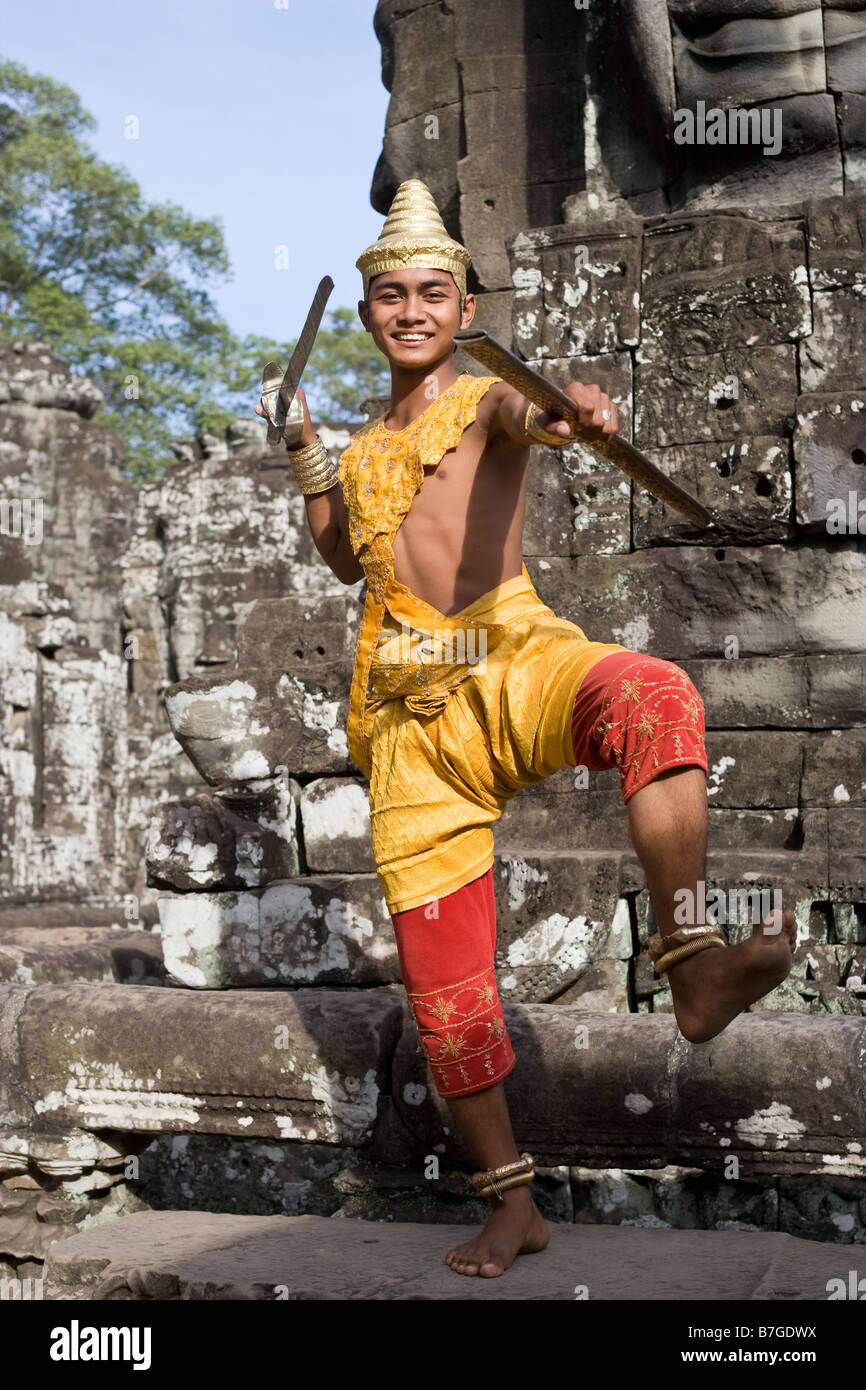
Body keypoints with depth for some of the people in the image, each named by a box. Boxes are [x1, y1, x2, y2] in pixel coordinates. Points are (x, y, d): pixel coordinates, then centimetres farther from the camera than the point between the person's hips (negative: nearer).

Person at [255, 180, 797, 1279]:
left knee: (652, 694, -41)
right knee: (444, 989, 2)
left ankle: (693, 968, -46)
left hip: (511, 666, -4)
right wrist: (304, 454, 27)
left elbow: (531, 418, -20)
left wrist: (573, 413, -43)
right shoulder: (368, 447, 22)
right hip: (410, 715, 5)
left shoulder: (487, 401, 6)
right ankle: (512, 1205, 17)